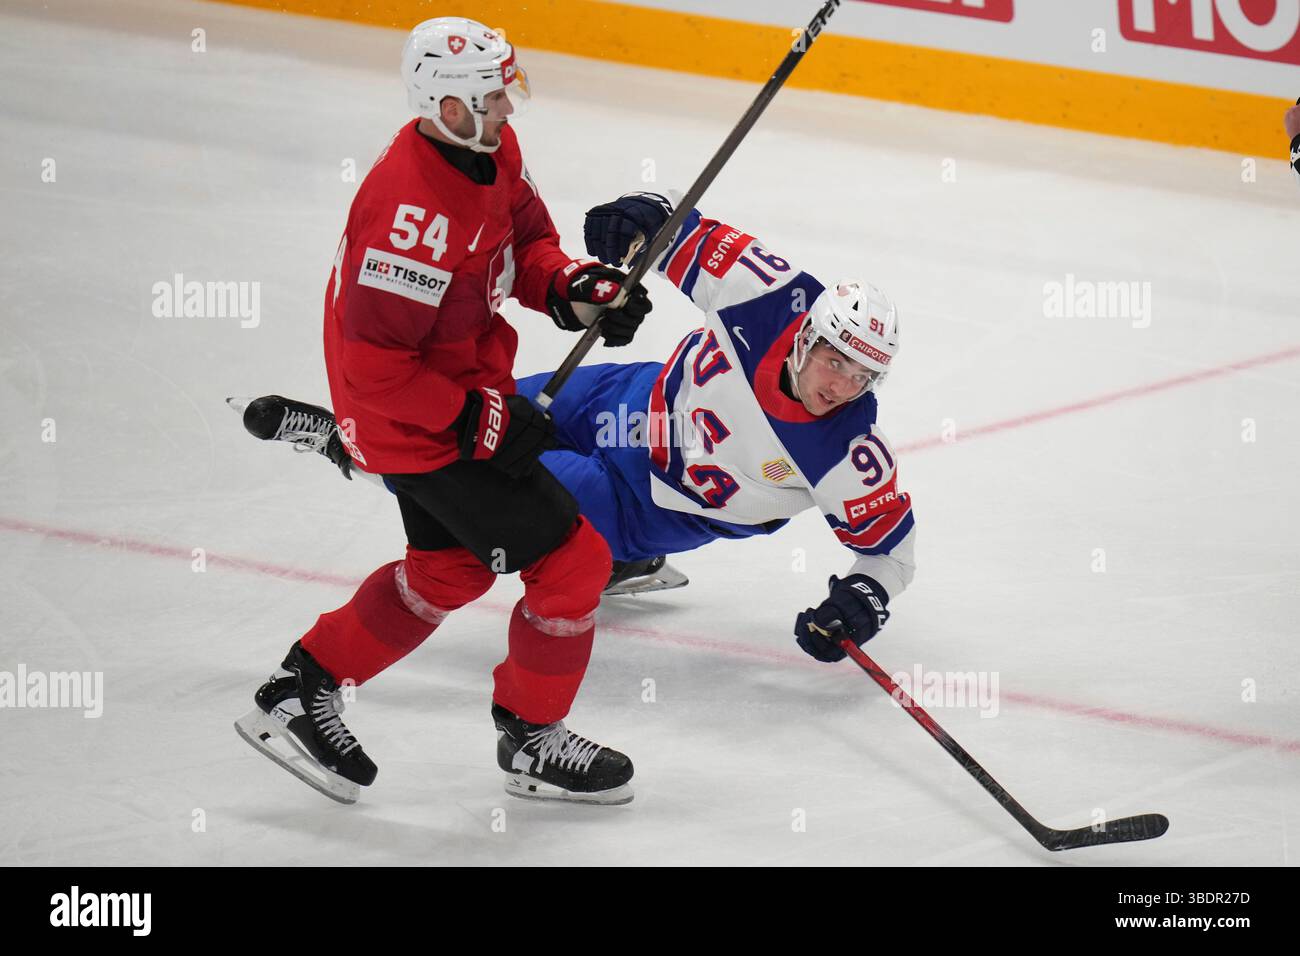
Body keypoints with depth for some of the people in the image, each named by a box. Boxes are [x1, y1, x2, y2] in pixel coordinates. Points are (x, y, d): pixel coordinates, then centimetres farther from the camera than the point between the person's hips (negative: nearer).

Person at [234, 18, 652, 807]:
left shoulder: (492, 150, -4)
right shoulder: (412, 212, -33)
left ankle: (301, 691, 35)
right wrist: (477, 421, -24)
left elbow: (525, 240, 13)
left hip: (468, 396, 10)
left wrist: (573, 288, -7)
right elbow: (373, 364, -30)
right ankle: (533, 742, 18)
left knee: (453, 568, 26)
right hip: (419, 424, -10)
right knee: (572, 560, -3)